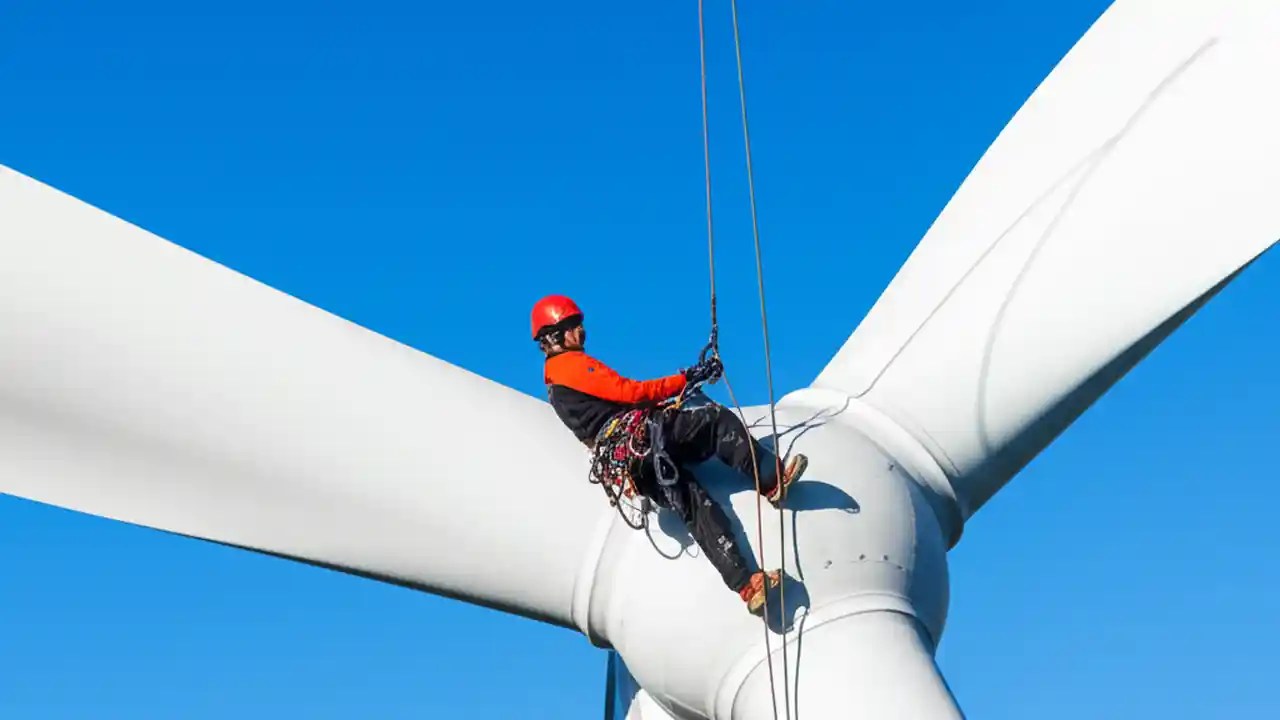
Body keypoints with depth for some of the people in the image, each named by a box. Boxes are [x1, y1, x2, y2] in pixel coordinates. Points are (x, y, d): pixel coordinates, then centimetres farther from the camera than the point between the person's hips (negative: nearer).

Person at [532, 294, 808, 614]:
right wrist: (686, 378, -7)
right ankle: (773, 481, -11)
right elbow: (630, 392, -10)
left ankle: (746, 585, -9)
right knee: (717, 419, -9)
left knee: (696, 506, -1)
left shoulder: (554, 384, 29)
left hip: (637, 469, 9)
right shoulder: (573, 364, -2)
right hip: (639, 434, -9)